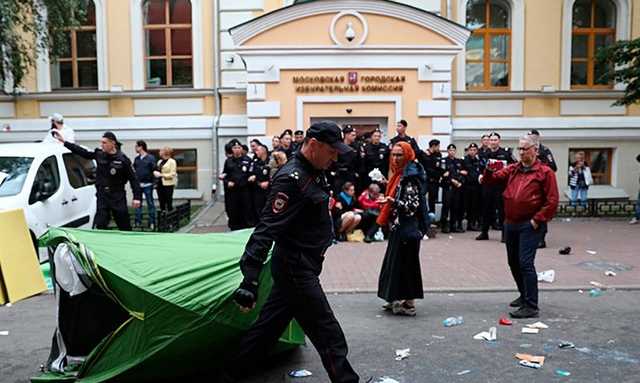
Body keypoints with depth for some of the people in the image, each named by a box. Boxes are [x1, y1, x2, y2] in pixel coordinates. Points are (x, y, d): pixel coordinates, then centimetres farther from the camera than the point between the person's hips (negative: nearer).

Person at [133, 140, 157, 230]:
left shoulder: (150, 158, -4)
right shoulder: (136, 159, 11)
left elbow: (154, 169, -8)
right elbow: (134, 169, 15)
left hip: (147, 184, -5)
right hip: (138, 184, 5)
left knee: (150, 203, 2)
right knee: (137, 203, 8)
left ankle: (152, 222, 7)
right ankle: (138, 221, 15)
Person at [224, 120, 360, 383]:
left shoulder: (314, 173, 8)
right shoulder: (291, 179, -21)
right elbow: (267, 228, -28)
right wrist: (250, 280, -32)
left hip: (299, 268, 10)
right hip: (296, 271, -10)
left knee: (268, 326, 17)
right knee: (329, 336, 0)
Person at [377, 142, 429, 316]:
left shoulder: (411, 176, -15)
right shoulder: (399, 174, 12)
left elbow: (412, 205, -22)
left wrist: (391, 201, -32)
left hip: (407, 228, -10)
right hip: (399, 226, 10)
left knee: (405, 262, -4)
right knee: (396, 261, 13)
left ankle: (409, 303, 6)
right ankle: (398, 299, 23)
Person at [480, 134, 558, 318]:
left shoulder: (544, 172, -5)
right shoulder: (512, 169, 11)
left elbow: (552, 201, -9)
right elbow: (490, 180, 9)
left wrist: (537, 220, -13)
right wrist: (490, 170, -12)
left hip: (530, 225, -7)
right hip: (510, 223, 7)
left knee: (525, 263, -12)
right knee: (513, 262, 16)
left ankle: (531, 306, -6)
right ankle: (525, 295, 34)